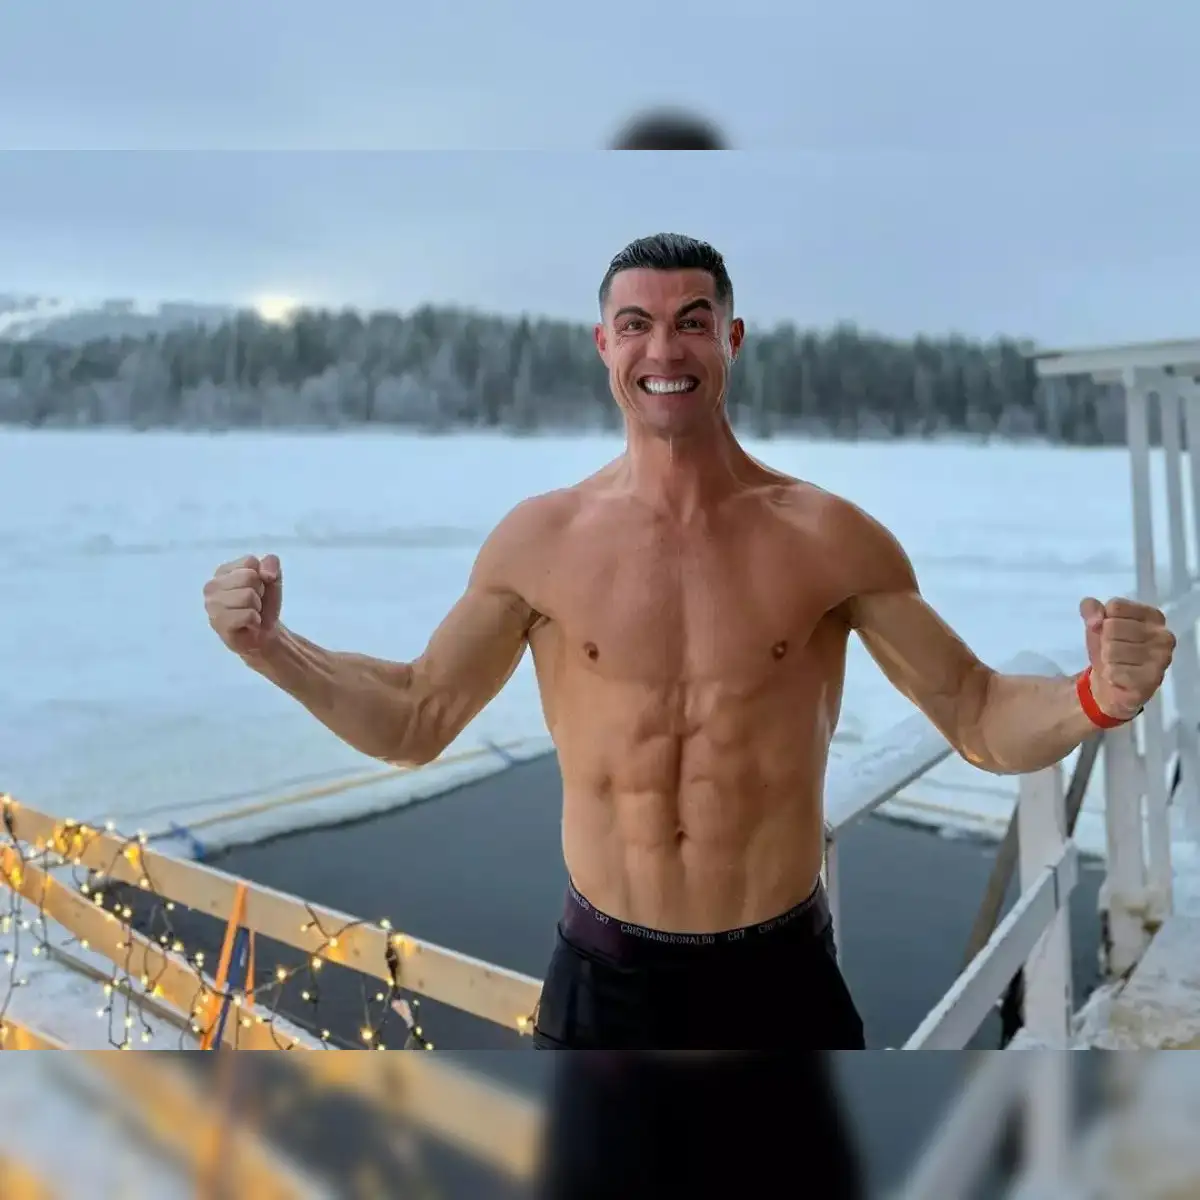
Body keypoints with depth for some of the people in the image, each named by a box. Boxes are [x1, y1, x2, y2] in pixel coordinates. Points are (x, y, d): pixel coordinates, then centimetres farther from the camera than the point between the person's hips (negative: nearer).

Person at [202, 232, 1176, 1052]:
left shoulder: (830, 537, -9)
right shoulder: (540, 539, -7)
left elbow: (981, 720, -4)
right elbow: (413, 720, 2)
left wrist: (1099, 697, -24)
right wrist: (269, 645, -10)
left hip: (780, 973, 0)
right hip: (605, 975, 1)